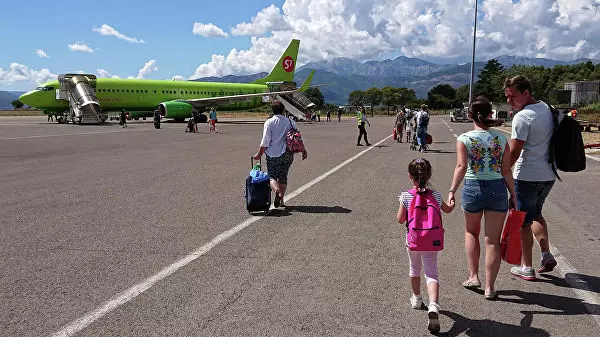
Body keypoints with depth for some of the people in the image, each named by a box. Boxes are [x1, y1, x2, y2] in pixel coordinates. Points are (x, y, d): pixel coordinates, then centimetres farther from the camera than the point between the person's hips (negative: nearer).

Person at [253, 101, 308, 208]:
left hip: (272, 155, -2)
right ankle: (281, 200, 11)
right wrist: (303, 151, 18)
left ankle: (277, 190, -23)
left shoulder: (269, 122, -6)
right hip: (287, 154, 2)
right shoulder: (290, 122, 1)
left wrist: (259, 154, 1)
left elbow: (265, 142, -10)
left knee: (272, 176, 7)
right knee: (283, 176, 13)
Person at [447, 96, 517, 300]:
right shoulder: (501, 138, 1)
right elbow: (506, 170, 0)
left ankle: (473, 276, 22)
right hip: (497, 189, 1)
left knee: (471, 232, 24)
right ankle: (489, 287, 13)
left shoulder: (464, 139, -5)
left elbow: (461, 167, -16)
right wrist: (513, 194, 8)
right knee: (493, 240, 7)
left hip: (473, 188, -1)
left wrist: (452, 191, -17)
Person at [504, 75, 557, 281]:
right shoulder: (548, 109, 7)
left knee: (524, 221, 4)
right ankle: (546, 255, 17)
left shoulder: (522, 117, -18)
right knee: (536, 214, 25)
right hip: (548, 175, 8)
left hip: (527, 177, -8)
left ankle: (527, 268, 11)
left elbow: (514, 153, -20)